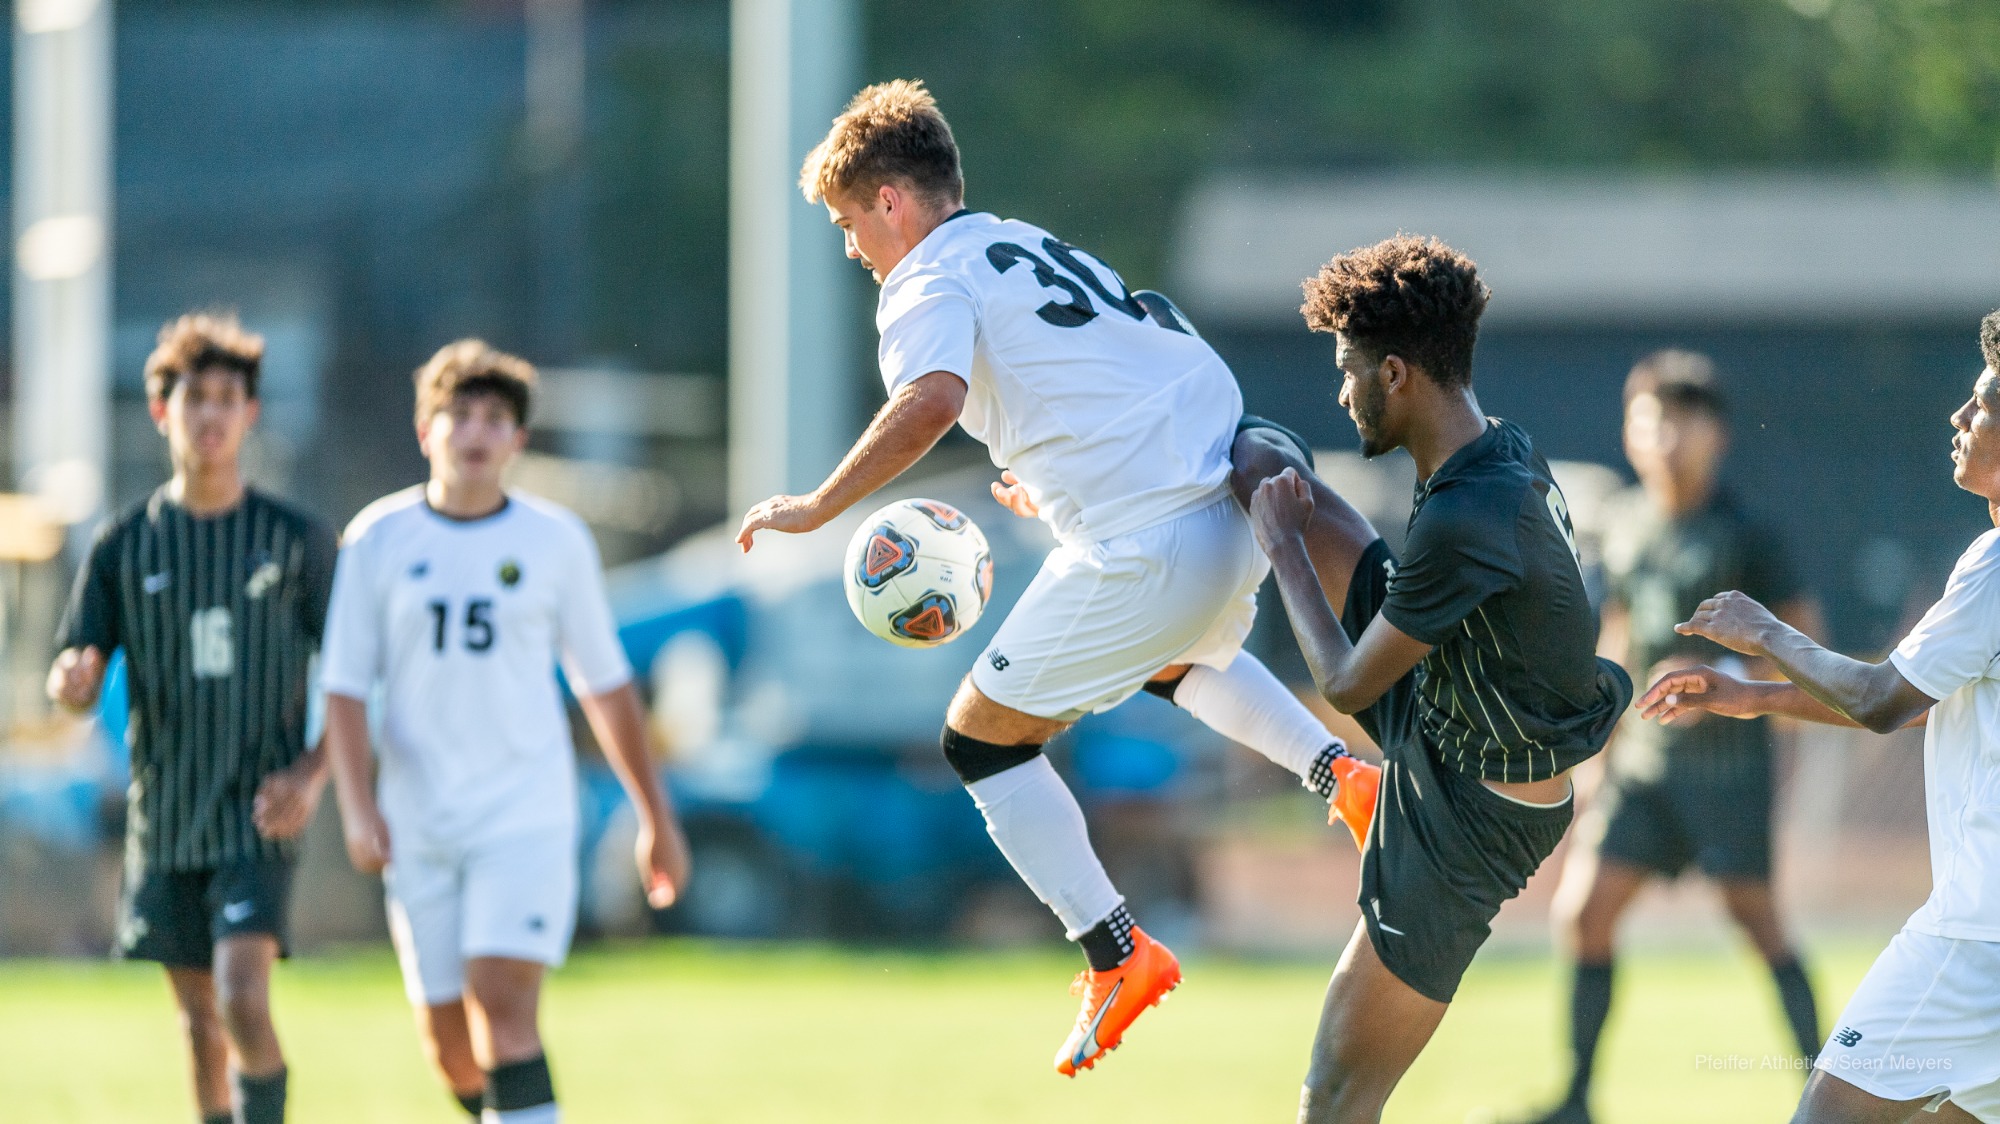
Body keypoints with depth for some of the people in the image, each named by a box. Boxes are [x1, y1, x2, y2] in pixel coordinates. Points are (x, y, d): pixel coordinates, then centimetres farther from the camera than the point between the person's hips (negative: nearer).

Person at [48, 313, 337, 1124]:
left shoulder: (296, 540, 0)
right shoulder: (125, 545, 4)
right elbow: (73, 684, 4)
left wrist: (312, 773, -9)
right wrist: (73, 680, -20)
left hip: (258, 818, -3)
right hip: (164, 821, 3)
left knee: (244, 1001, -19)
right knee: (200, 1021, 8)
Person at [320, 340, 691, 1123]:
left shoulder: (555, 542, 4)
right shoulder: (378, 541, 4)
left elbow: (604, 685, 13)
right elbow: (345, 686, 2)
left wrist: (655, 816, 15)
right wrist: (357, 807, -11)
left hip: (527, 816, -2)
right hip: (419, 824, 2)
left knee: (504, 1012, -18)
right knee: (448, 1044, 4)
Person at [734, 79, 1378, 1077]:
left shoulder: (929, 284, -5)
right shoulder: (1034, 248, 22)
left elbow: (929, 404, -27)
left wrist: (815, 508, -18)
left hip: (1149, 546, -9)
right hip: (1235, 491, 9)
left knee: (982, 739, 7)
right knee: (1179, 660, 41)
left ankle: (1117, 958, 4)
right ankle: (1339, 770, 20)